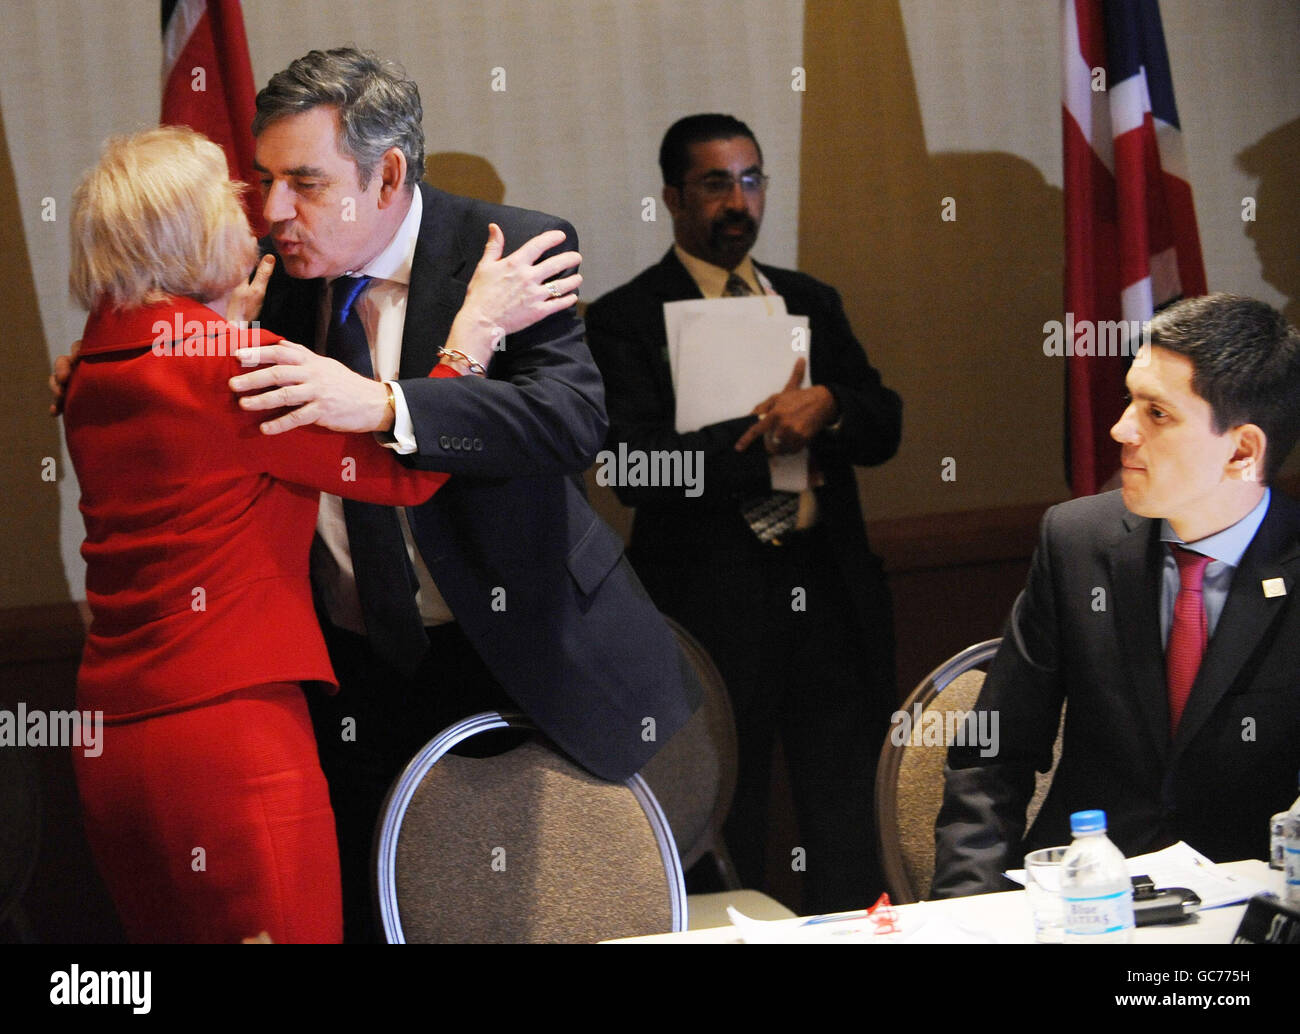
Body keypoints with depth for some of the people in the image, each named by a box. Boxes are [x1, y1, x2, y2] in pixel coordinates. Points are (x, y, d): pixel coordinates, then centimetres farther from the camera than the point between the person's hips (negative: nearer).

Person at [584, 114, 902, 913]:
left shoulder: (811, 302, 14)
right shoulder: (626, 321, -4)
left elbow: (884, 427, 8)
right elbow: (635, 468, -15)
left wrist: (828, 406, -14)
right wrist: (768, 434, -17)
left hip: (831, 599, 5)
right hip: (715, 613, -5)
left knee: (848, 846, 10)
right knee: (726, 858, 4)